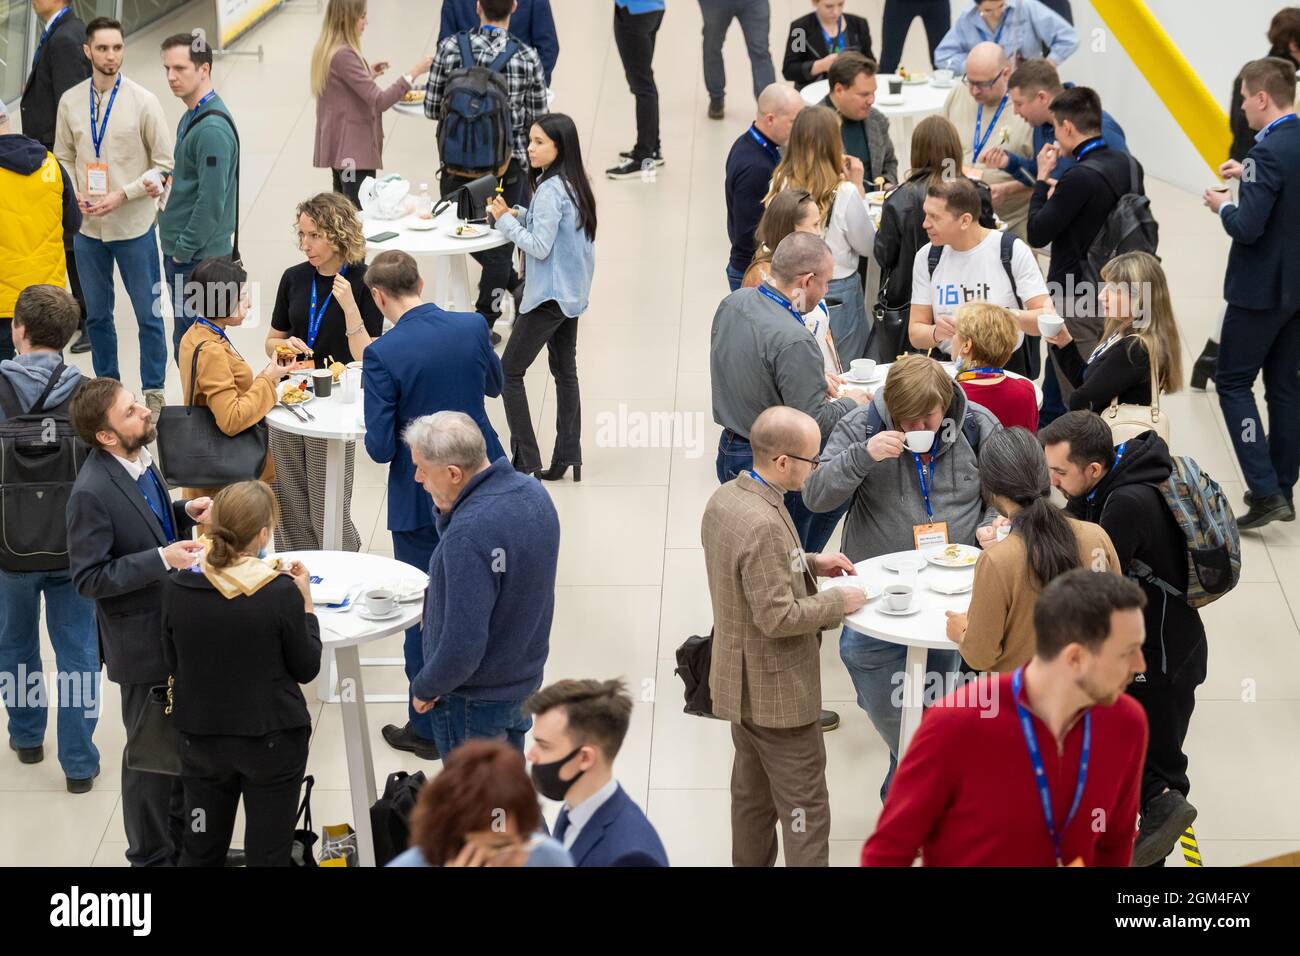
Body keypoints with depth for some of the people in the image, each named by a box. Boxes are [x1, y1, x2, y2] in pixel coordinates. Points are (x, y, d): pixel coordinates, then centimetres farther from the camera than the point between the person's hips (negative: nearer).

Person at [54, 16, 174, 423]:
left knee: (148, 314, 4)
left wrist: (123, 194, -16)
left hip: (134, 226, -3)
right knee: (97, 314, 14)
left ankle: (153, 392, 18)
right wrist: (75, 195, -7)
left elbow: (165, 164, -6)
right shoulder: (70, 102, 0)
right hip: (87, 227, 3)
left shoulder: (143, 101, -9)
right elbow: (64, 158, 11)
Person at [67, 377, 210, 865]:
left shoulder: (140, 460, -2)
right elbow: (89, 578, -23)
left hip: (176, 628, 8)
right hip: (142, 642, -8)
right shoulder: (92, 493, -27)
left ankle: (184, 840, 42)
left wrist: (184, 513, -2)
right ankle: (152, 855, 29)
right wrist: (161, 559, -30)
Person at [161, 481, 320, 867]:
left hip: (202, 737, 3)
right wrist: (305, 601, 3)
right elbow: (306, 669, -8)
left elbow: (174, 664, 3)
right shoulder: (282, 592, -21)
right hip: (272, 740, -3)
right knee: (268, 854, 11)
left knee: (201, 851, 20)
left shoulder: (177, 589, -13)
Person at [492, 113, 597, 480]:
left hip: (549, 295, -10)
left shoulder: (550, 191, -22)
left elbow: (539, 246, -23)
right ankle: (568, 457, 15)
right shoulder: (574, 185, 8)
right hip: (572, 294, 10)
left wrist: (505, 220, -14)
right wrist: (519, 215, 4)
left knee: (509, 371, -2)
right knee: (565, 371, 14)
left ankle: (526, 461, -3)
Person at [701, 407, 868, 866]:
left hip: (742, 685, 10)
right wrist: (837, 603, -15)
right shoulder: (764, 524, -31)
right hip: (778, 692, -10)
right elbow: (778, 617, -29)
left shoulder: (724, 499, -1)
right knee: (805, 812, 2)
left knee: (752, 795, 24)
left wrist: (810, 563, 7)